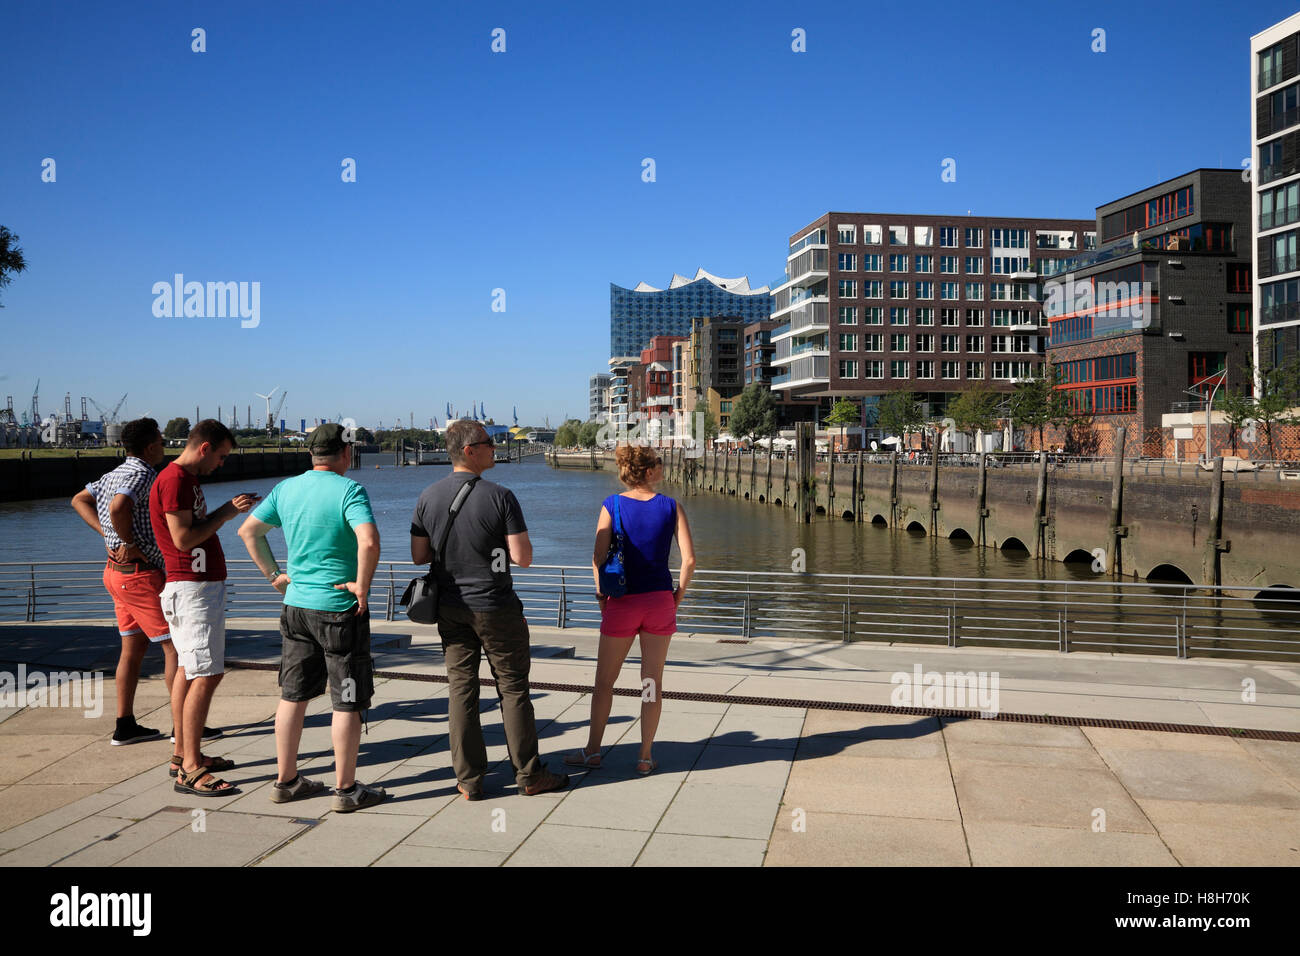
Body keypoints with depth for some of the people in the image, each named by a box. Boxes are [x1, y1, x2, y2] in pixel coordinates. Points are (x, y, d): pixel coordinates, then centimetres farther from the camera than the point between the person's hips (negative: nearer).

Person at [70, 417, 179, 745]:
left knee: (134, 648, 14)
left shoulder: (115, 474, 12)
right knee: (175, 644, -2)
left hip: (117, 571, 10)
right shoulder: (143, 475, -18)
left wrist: (107, 534, 10)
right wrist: (129, 543, -19)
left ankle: (125, 726, 18)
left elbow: (79, 500, 21)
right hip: (140, 574, -10)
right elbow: (118, 507, -34)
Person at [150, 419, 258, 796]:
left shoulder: (186, 479, 18)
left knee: (189, 671, 15)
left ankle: (184, 754, 24)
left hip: (203, 585, 11)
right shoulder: (174, 479, -15)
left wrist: (231, 509, 10)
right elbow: (183, 538, -20)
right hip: (192, 589, -11)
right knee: (206, 675, -13)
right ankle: (190, 770, -11)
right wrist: (226, 512, -13)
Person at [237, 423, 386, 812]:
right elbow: (369, 541, -30)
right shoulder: (349, 491, -15)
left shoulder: (286, 489, 5)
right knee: (347, 703, 5)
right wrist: (362, 586, -18)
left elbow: (248, 530, 13)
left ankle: (286, 781, 26)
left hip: (296, 605, 6)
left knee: (293, 695, 15)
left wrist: (273, 574, 15)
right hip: (340, 608, -6)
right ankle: (346, 789, 13)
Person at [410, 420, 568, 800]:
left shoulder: (428, 497, 0)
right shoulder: (500, 497, -15)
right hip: (496, 608, -4)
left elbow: (418, 555, 5)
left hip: (450, 608, 4)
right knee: (513, 687, 7)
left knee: (461, 689, 9)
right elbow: (523, 558, -16)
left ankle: (469, 781, 14)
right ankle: (529, 775, 16)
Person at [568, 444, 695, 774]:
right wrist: (679, 594, 5)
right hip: (660, 601, 1)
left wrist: (602, 594, 1)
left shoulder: (612, 505, -5)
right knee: (652, 681, 10)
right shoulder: (671, 506, -3)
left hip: (622, 602, -1)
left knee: (604, 680, 14)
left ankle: (592, 750, 23)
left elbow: (598, 557, -12)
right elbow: (689, 558, -8)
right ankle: (645, 756, 15)